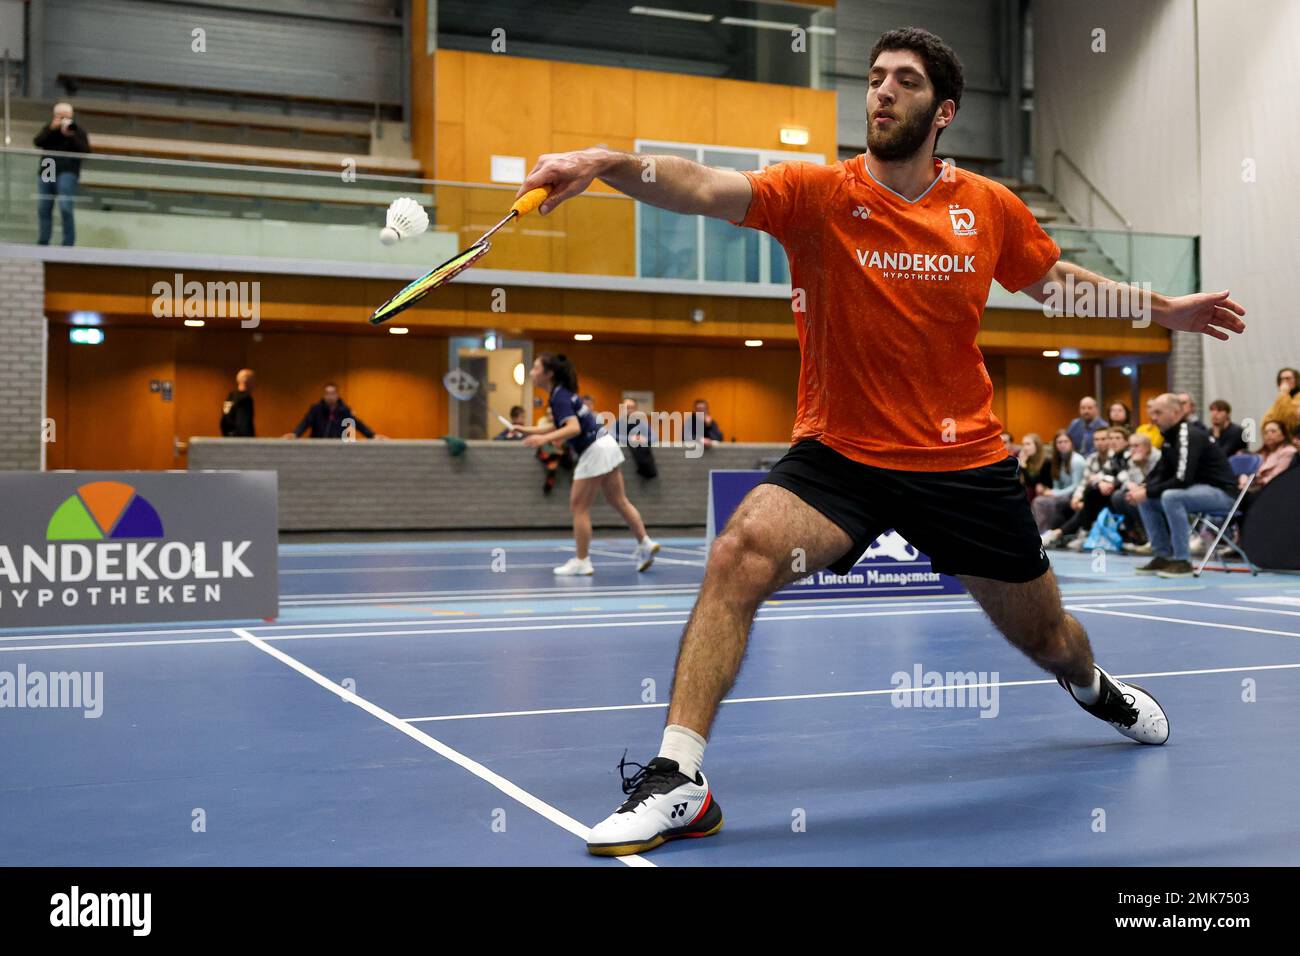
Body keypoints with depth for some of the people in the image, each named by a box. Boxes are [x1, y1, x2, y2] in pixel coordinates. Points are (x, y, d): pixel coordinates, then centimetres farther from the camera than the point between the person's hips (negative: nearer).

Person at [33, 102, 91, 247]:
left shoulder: (77, 129, 4)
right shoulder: (48, 127, 15)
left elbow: (86, 150, -6)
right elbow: (37, 142, 0)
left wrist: (71, 136, -16)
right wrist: (51, 129, -11)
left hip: (67, 172, -5)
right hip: (46, 172, 5)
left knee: (65, 208, -18)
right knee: (43, 209, 5)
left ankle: (68, 244, -12)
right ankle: (42, 243, 15)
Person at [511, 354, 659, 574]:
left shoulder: (559, 397, -16)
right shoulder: (563, 393, 12)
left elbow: (574, 428, -29)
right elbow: (561, 426, 22)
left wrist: (545, 439, -38)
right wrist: (527, 430, 23)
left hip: (594, 450, -10)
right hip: (605, 444, 10)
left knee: (579, 506, -1)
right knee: (618, 501, 14)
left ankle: (581, 562, 4)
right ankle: (645, 544, 14)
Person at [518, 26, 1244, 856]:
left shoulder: (989, 207, -2)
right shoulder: (819, 193, -11)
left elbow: (1057, 282, 18)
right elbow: (704, 188, -29)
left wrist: (1164, 309, 16)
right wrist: (606, 163, -46)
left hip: (968, 461, 2)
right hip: (841, 454, -2)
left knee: (1046, 637, 17)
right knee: (741, 552, -30)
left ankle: (1097, 689, 57)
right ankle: (677, 779, -22)